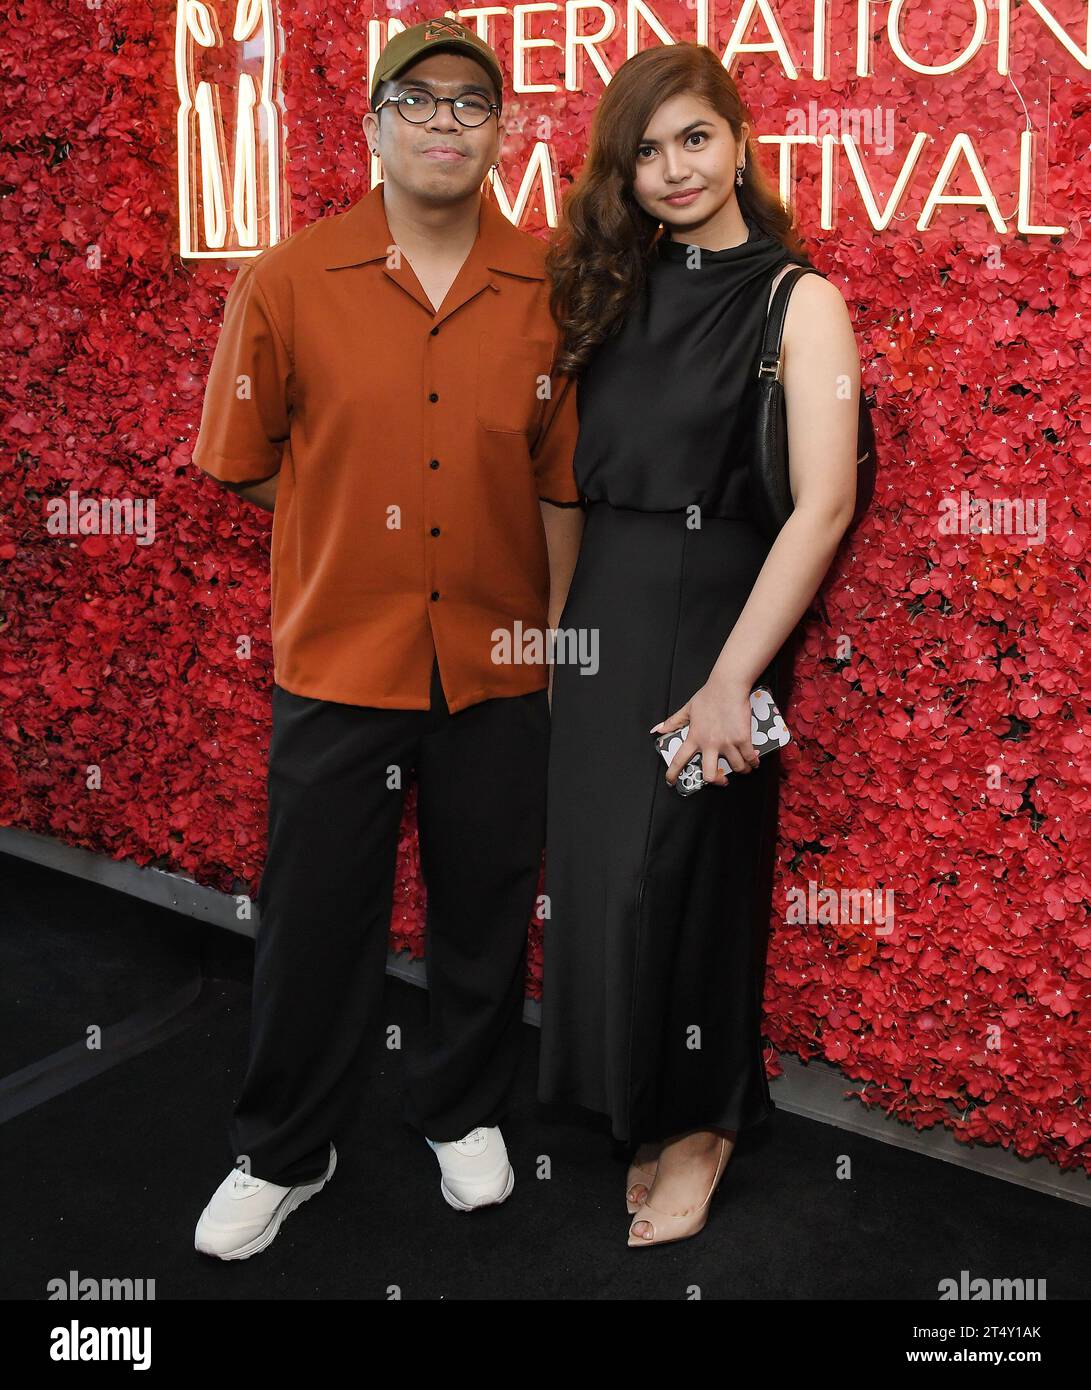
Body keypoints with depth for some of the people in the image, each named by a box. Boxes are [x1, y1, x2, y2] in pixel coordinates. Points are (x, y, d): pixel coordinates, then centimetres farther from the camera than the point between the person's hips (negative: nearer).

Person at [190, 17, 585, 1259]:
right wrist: (352, 536, 4)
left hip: (496, 664, 1)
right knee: (314, 918, 10)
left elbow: (560, 483, 2)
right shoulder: (288, 281, -4)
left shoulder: (549, 288, -1)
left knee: (484, 911, 15)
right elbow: (247, 461, 4)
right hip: (337, 658, -1)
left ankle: (464, 1113, 40)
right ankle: (281, 1155, 31)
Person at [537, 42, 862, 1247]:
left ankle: (701, 1122, 24)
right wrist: (569, 616, 1)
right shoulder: (617, 288, 11)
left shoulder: (796, 299, -7)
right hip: (603, 610, 6)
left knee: (681, 874, 1)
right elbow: (580, 469, 11)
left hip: (712, 613, -5)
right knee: (598, 868, 9)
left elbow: (824, 505, -16)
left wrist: (730, 679, -20)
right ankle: (644, 1109, 29)